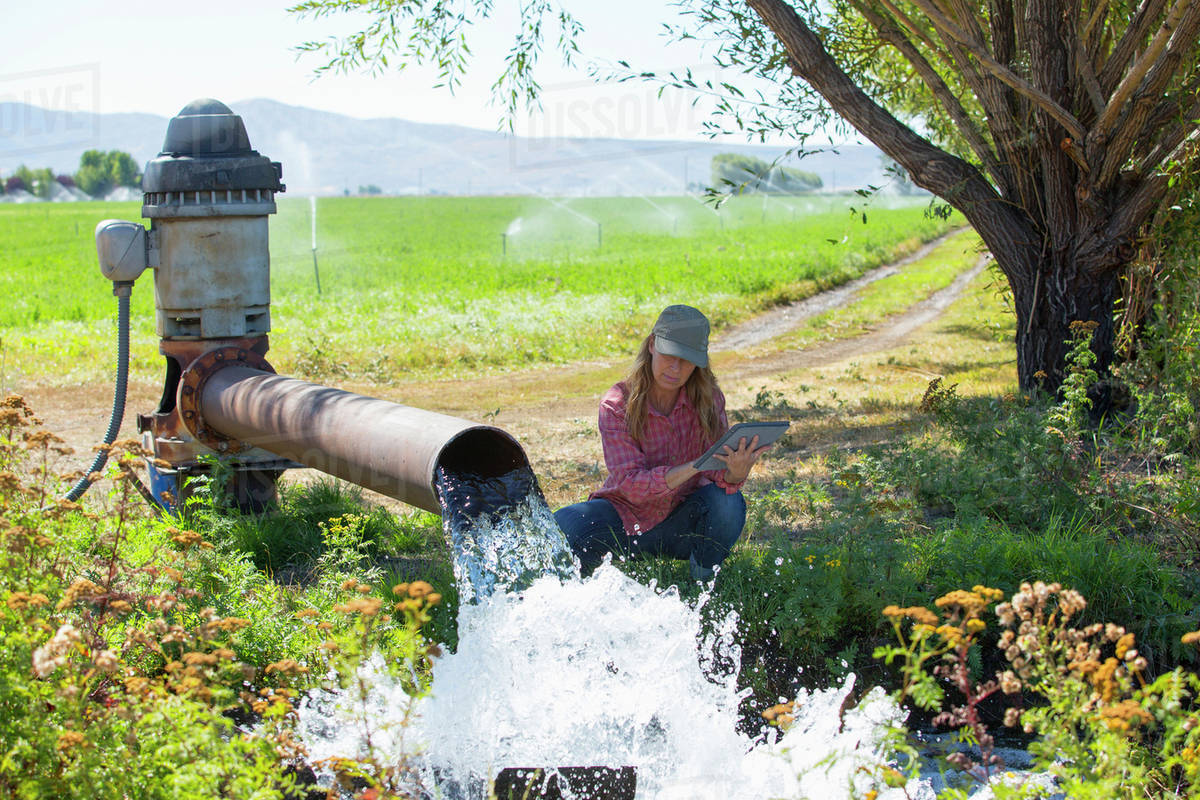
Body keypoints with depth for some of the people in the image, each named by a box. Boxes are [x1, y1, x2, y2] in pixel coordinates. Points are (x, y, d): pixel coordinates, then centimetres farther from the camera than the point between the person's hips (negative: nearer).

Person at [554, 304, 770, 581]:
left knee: (727, 501, -30)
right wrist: (694, 467, -42)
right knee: (560, 529, -29)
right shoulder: (617, 405, -17)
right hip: (626, 515, -1)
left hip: (681, 523, 1)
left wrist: (735, 473, -42)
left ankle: (703, 584, -5)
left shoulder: (708, 399, -10)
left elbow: (719, 476, -15)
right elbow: (631, 485, -25)